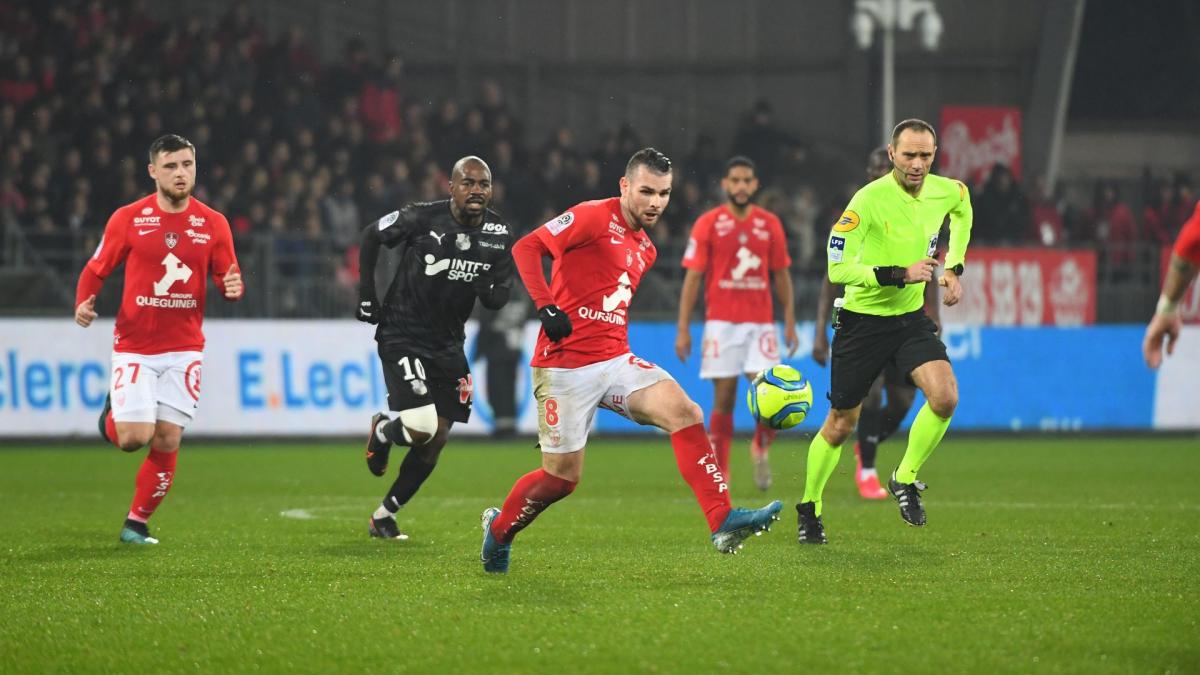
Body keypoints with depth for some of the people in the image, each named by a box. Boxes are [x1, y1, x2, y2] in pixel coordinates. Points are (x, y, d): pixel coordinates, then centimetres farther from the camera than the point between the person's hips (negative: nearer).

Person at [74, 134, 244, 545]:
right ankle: (113, 415, 24)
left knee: (167, 441, -1)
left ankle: (137, 522, 15)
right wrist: (84, 303, -16)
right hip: (134, 346, -2)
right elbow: (96, 269, 3)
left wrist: (233, 287, -17)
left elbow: (227, 278, 7)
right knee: (135, 437, -13)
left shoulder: (213, 224, 1)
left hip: (184, 348, 2)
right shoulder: (128, 219, -4)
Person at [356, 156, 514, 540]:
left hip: (447, 343, 6)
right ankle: (383, 430, 18)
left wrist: (490, 290, -21)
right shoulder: (422, 218, -16)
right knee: (420, 428, -20)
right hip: (403, 336, -6)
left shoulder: (498, 235, -2)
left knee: (437, 438, 5)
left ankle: (384, 516, 21)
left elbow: (499, 299, 3)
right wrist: (366, 294, -2)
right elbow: (371, 236, 0)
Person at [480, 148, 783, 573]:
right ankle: (499, 530, 27)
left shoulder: (645, 249, 17)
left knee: (684, 412, -18)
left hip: (616, 361, 7)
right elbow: (526, 248, -13)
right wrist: (545, 307, -22)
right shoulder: (593, 218, -8)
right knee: (561, 476, -2)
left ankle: (723, 522, -25)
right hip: (565, 366, -7)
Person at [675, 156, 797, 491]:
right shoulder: (708, 224, 0)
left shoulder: (770, 224, 7)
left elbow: (781, 275, 13)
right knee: (723, 399, -2)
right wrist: (683, 329, -5)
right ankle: (719, 471, 7)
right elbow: (692, 278, 0)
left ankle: (760, 449, 14)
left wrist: (790, 322, 7)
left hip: (760, 322, 1)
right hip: (722, 322, -1)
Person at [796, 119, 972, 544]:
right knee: (841, 425, 6)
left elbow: (962, 210, 23)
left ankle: (905, 479, 3)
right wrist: (900, 274, -29)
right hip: (863, 320, -4)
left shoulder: (948, 192, -5)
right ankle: (809, 507, 27)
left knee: (945, 397, -20)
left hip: (911, 318, 4)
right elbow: (837, 269, -23)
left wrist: (954, 268, 14)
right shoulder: (870, 199, -22)